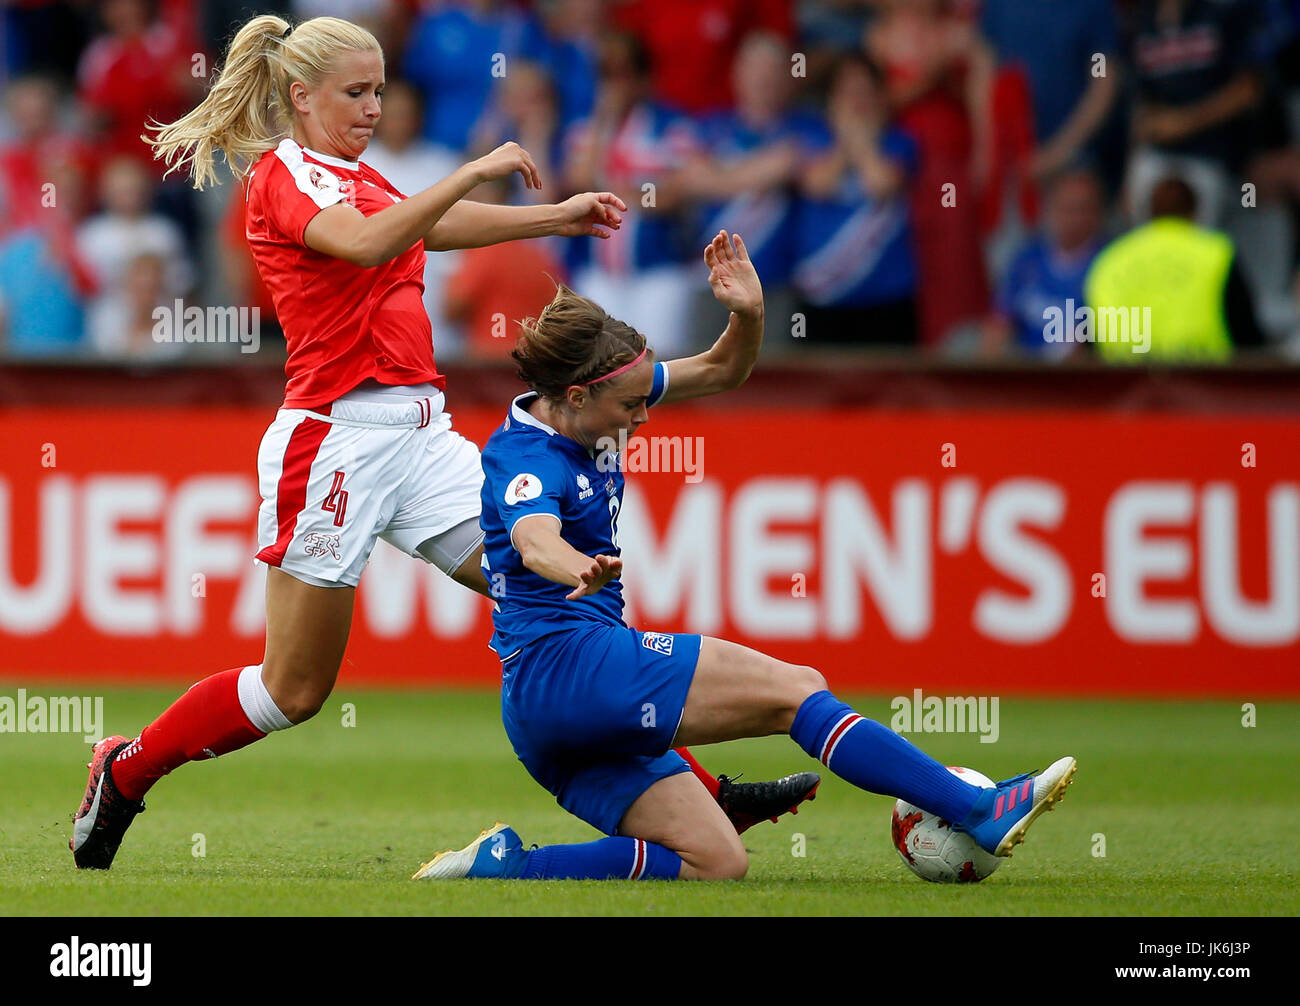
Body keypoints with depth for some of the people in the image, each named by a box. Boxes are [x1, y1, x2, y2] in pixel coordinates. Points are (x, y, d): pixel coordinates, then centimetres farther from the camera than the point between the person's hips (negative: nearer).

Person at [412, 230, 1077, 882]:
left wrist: (748, 312, -8)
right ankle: (978, 813, -19)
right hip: (571, 662, -10)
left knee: (716, 863, 2)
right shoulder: (525, 456, -17)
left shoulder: (585, 414, 8)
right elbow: (534, 541, -40)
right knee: (797, 689, -14)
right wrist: (581, 570, -63)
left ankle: (503, 864, -5)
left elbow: (721, 371, 14)